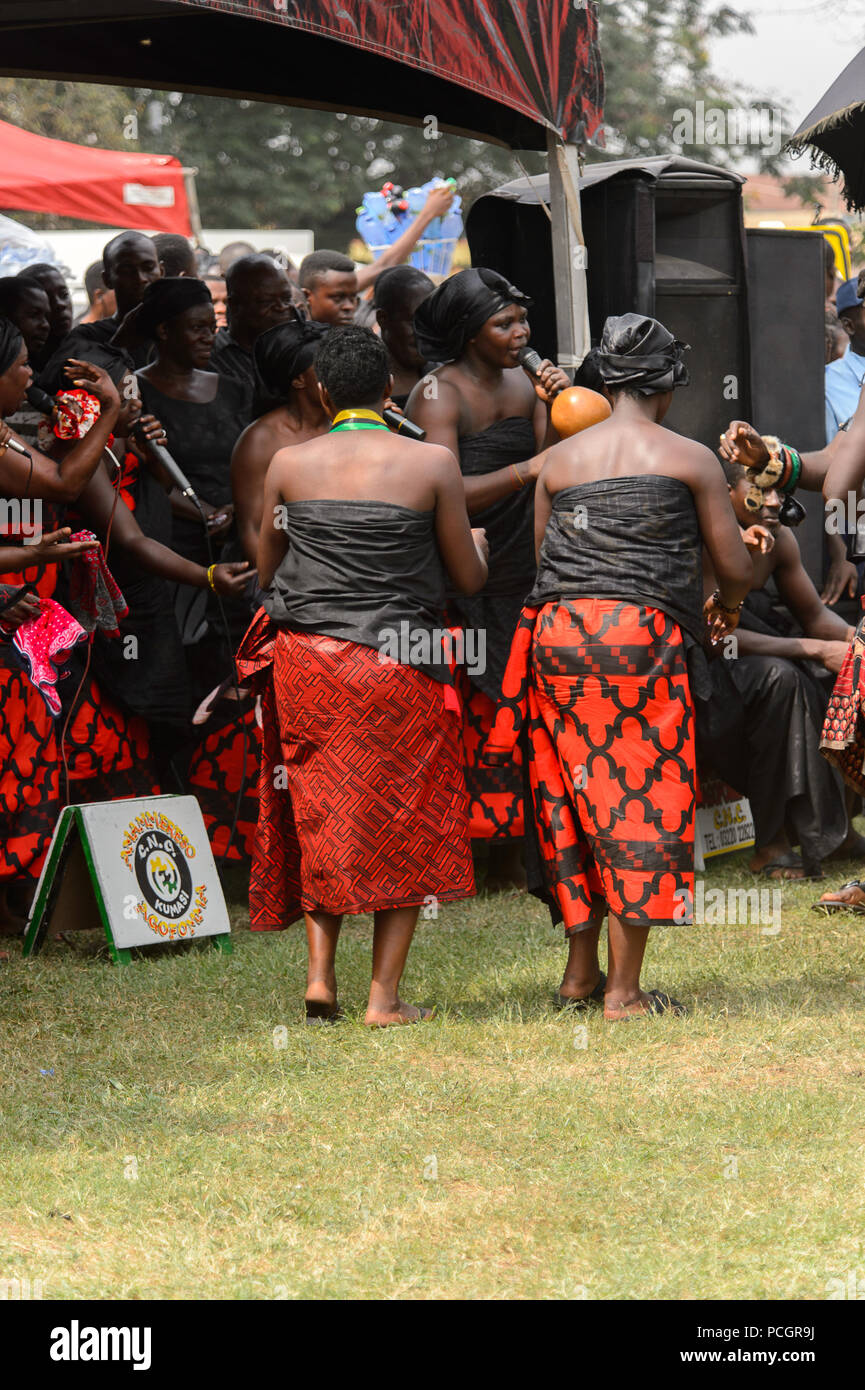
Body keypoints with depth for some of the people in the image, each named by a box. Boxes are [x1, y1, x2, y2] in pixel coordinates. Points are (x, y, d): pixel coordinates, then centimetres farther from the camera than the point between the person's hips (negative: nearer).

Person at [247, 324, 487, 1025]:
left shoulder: (289, 464, 1)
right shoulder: (431, 463, -5)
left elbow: (266, 573, 12)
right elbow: (469, 577, 2)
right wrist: (478, 541, 25)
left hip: (307, 655, 2)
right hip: (400, 668, -2)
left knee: (319, 813, 14)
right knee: (403, 823, 6)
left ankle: (320, 972, 6)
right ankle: (385, 995, 2)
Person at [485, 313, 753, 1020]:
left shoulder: (557, 460, 13)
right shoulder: (690, 458, 4)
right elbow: (737, 569, 5)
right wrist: (725, 606, 27)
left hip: (556, 633, 4)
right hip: (642, 637, -4)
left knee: (574, 797, 14)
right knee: (639, 801, 1)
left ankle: (581, 972, 21)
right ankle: (624, 989, 0)